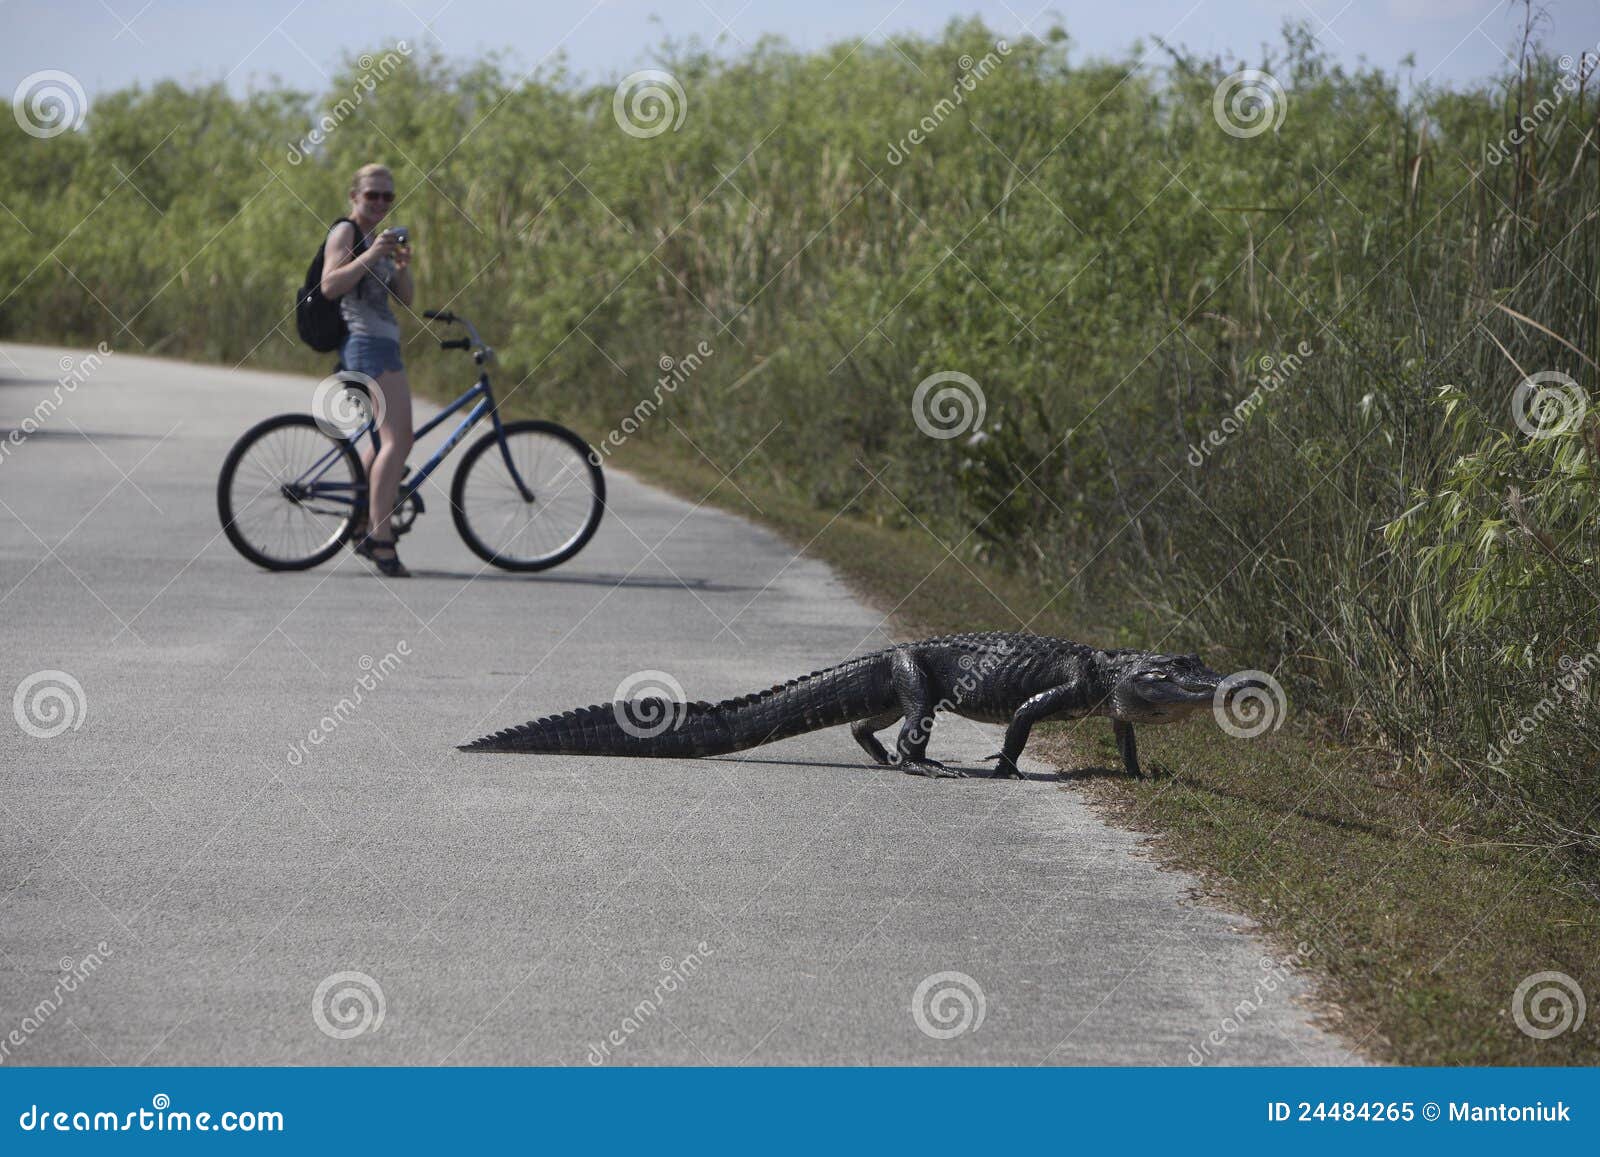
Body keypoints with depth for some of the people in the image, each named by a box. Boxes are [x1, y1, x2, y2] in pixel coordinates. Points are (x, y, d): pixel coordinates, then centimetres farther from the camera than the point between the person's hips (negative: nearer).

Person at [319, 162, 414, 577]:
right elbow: (330, 285, -19)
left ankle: (363, 527, 28)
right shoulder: (345, 233, -5)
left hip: (383, 343, 10)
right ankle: (380, 535, -24)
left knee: (386, 439, 18)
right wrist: (371, 255, -25)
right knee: (398, 438, -19)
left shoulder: (378, 238, 22)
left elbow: (405, 298, 16)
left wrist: (403, 265, -3)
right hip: (365, 343, -10)